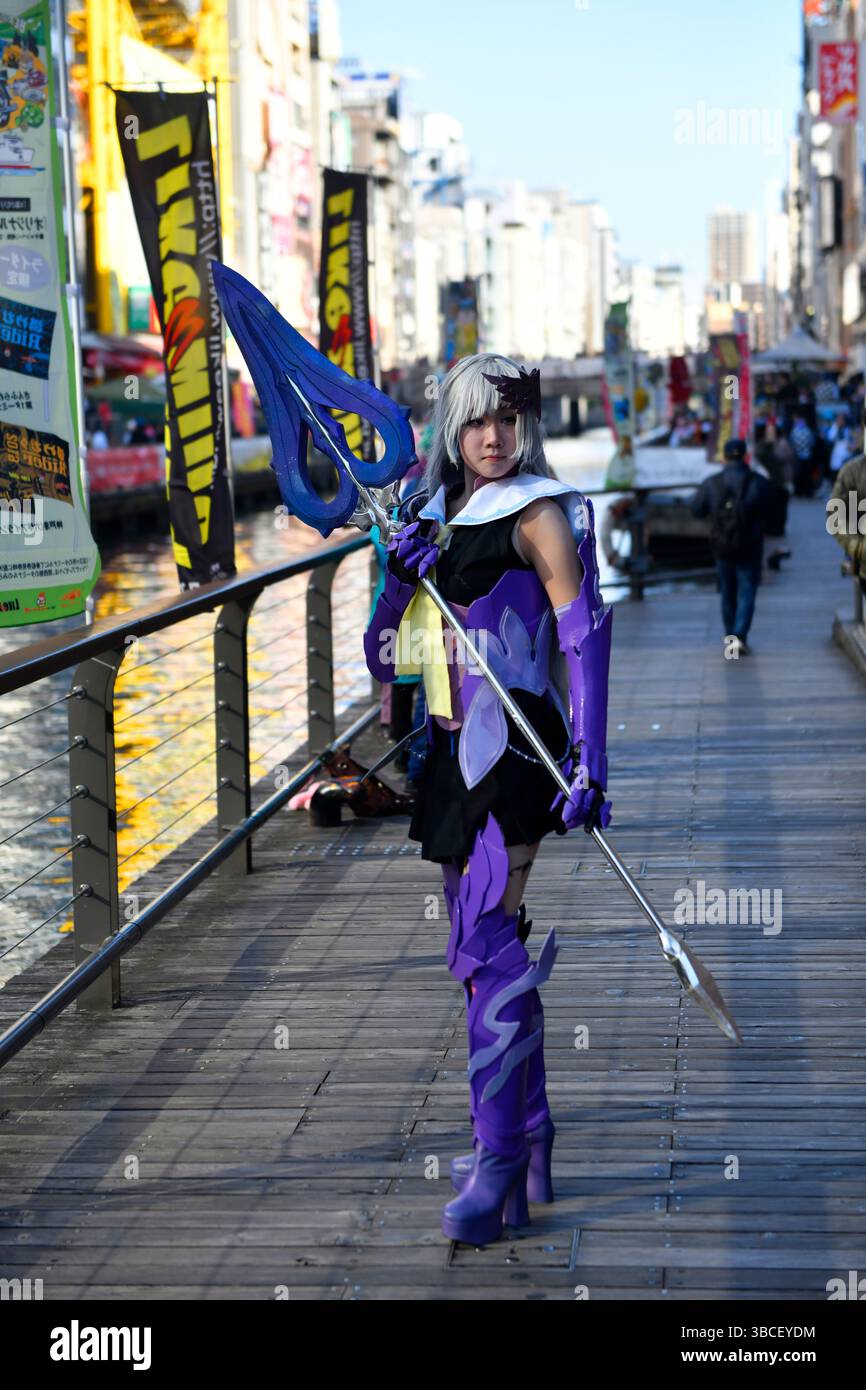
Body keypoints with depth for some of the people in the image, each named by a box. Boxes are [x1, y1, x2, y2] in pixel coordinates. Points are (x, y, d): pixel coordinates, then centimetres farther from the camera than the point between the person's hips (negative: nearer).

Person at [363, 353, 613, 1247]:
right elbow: (383, 656, 12)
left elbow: (584, 634, -15)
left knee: (493, 941, -14)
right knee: (482, 945, 12)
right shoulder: (433, 518, 14)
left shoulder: (538, 514, -6)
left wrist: (589, 760, -25)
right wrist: (400, 578, -8)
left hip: (515, 746, -8)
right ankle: (530, 1137, 22)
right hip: (452, 752, 8)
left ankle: (500, 1159, -13)